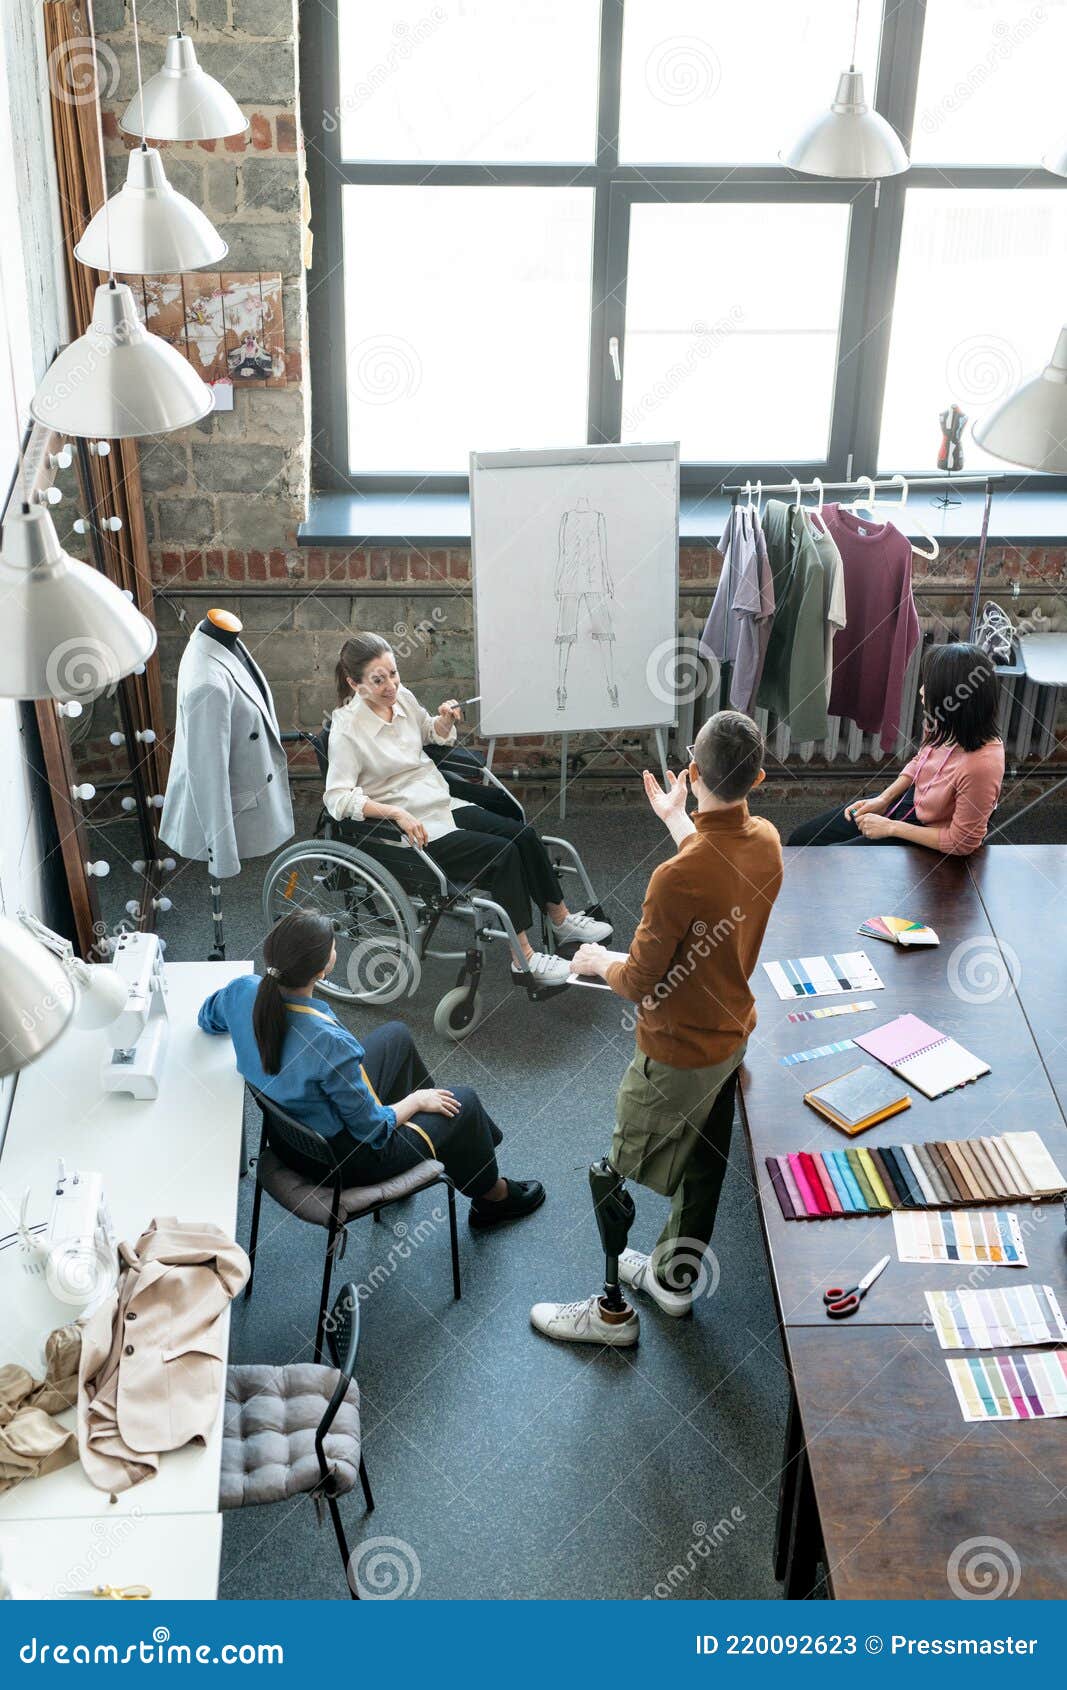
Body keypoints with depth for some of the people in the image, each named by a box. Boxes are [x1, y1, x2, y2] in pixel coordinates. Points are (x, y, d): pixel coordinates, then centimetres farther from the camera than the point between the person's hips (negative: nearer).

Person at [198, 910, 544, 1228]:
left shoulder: (243, 991, -20)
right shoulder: (330, 1044, -40)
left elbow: (208, 1019, 7)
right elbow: (373, 1131, -24)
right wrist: (416, 1099, -6)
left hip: (288, 1137, 7)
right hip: (344, 1159, -7)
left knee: (395, 1035, 24)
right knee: (463, 1101, 14)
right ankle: (493, 1197, 42)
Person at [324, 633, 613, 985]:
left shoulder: (402, 697, 2)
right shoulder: (347, 728, -18)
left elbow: (430, 734, 23)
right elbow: (338, 798, -23)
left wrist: (445, 720, 0)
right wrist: (397, 813, -28)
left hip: (441, 803, 7)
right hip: (408, 826, -7)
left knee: (523, 834, -6)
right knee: (503, 853, -20)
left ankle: (562, 922, 11)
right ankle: (523, 960, -13)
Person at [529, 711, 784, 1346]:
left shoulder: (678, 878, -36)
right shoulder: (766, 841, -12)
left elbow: (641, 982, -24)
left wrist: (599, 961, -2)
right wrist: (674, 816, 28)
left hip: (678, 1054, -7)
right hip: (733, 1034, 8)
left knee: (617, 1179, 13)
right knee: (704, 1161, 25)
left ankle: (614, 1313, 28)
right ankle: (677, 1276, 47)